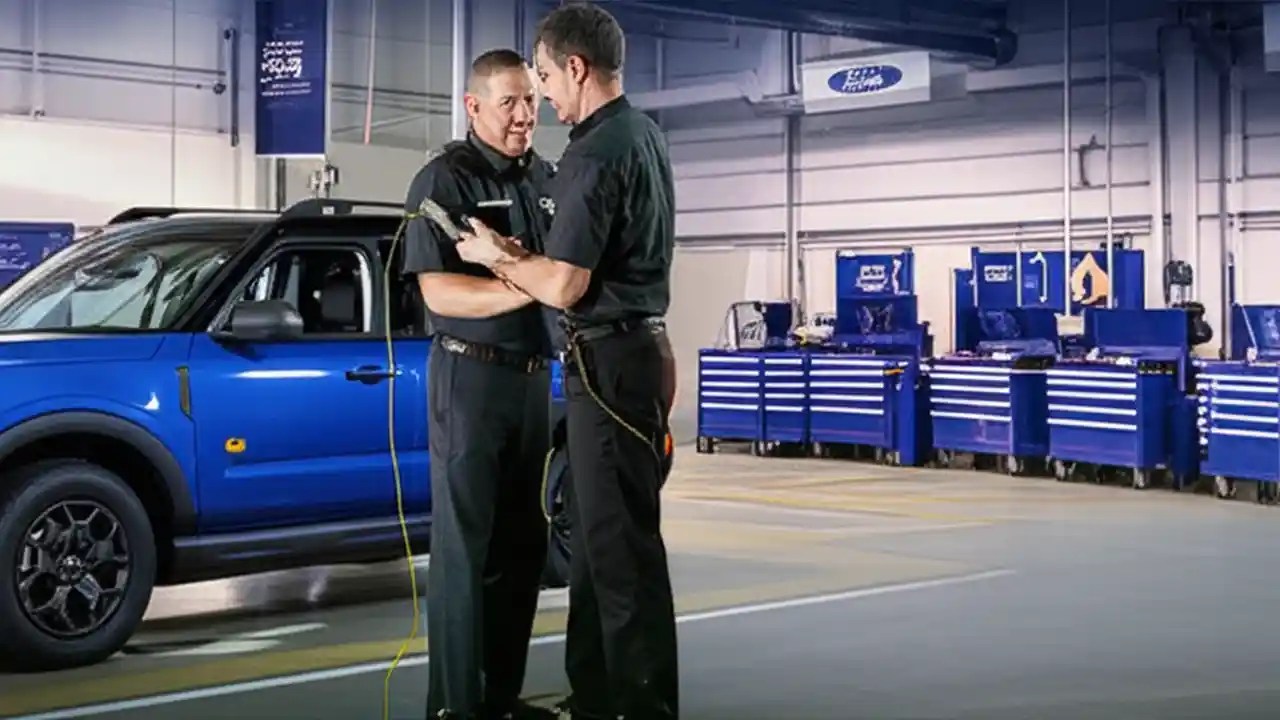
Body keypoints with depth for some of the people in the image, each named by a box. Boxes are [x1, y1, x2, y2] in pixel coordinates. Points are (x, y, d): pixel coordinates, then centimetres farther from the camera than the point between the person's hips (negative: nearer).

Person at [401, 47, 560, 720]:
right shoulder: (444, 179, -8)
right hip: (472, 375, -7)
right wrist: (530, 287, -25)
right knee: (464, 545, -5)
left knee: (522, 543, 10)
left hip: (533, 376, 7)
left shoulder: (547, 178, 13)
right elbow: (438, 290, -18)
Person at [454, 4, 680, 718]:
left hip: (611, 362, -10)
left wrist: (496, 257, -2)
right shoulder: (647, 135, 13)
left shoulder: (595, 153, -18)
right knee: (599, 537, 15)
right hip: (642, 346, 10)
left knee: (622, 547, -5)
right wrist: (525, 255, 14)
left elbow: (564, 288, -19)